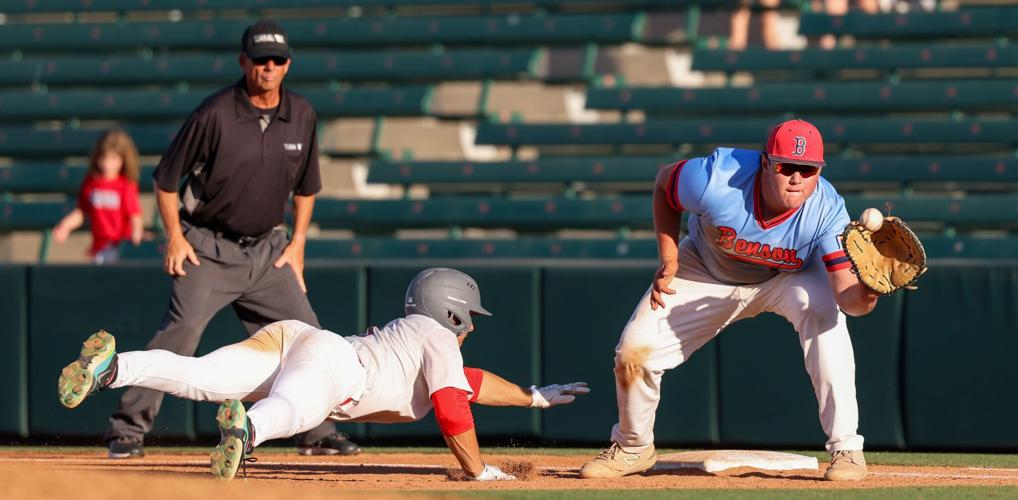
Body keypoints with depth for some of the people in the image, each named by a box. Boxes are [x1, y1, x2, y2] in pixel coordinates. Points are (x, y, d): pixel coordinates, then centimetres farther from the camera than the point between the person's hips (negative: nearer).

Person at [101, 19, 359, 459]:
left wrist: (298, 243, 9)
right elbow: (166, 179, -6)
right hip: (209, 249, -5)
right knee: (182, 328, -21)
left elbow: (306, 187, 16)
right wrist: (175, 236, -12)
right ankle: (128, 428, -17)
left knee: (305, 333, 2)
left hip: (266, 250, 5)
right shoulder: (215, 114, -15)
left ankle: (317, 432, 18)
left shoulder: (302, 116, 1)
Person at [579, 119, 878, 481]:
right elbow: (664, 182, -11)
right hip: (706, 271, 1)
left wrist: (863, 295, -63)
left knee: (823, 310, -33)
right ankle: (632, 448, 22)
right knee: (634, 350, -9)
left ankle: (845, 449, -24)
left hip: (786, 276, -1)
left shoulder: (827, 210, -34)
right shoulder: (715, 180, -35)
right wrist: (669, 258, -14)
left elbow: (846, 295, -39)